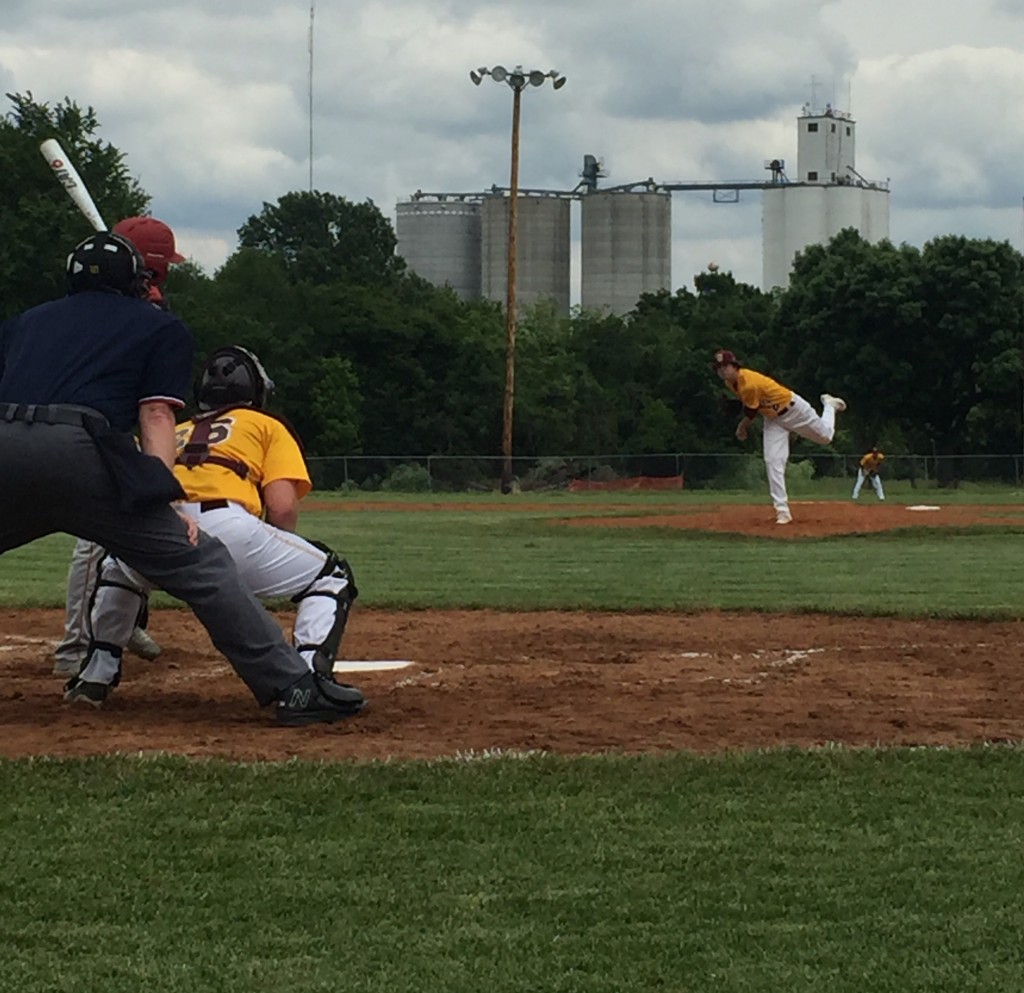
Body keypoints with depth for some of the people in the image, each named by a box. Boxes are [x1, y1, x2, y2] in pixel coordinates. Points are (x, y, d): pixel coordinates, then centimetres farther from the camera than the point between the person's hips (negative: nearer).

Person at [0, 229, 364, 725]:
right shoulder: (161, 326, 23)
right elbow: (156, 415, 10)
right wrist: (163, 502, 0)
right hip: (75, 451, -3)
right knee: (198, 561, 1)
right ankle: (294, 687, -4)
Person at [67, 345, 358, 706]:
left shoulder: (176, 432, 38)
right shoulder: (269, 426, 26)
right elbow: (282, 508, 8)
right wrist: (266, 560, 27)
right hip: (224, 524, -4)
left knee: (117, 568, 41)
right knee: (330, 577, 16)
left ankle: (95, 676, 27)